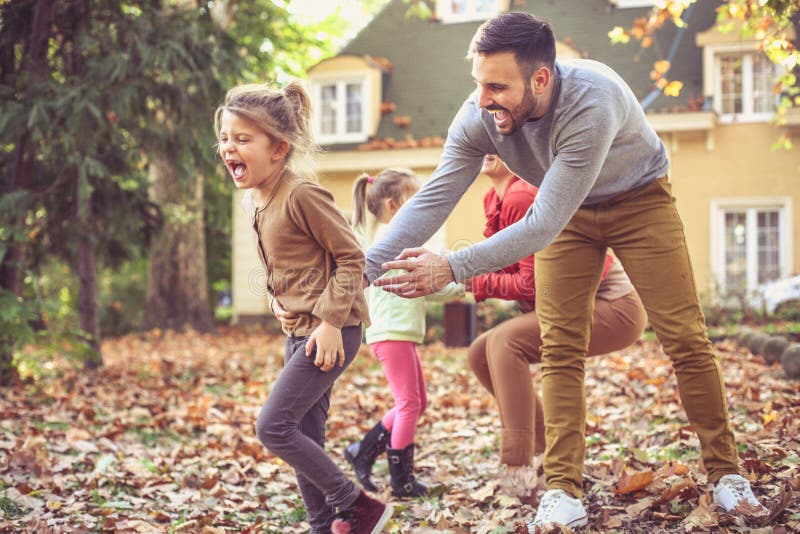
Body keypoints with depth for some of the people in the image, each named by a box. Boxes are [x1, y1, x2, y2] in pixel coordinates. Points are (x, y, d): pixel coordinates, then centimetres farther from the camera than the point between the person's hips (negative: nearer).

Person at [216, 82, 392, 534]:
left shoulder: (302, 194, -18)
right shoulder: (253, 199, 8)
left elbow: (351, 256, -16)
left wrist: (330, 321, -19)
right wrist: (280, 299, 11)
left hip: (331, 331, -9)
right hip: (299, 329, 9)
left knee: (273, 426, -12)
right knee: (305, 436, 11)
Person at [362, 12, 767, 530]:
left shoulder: (592, 101, -41)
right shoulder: (478, 118, -25)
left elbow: (544, 223, -42)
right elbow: (431, 200, -26)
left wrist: (453, 268, -47)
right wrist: (363, 267, -36)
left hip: (640, 200, -4)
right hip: (568, 212, 4)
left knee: (685, 337, -3)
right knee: (560, 348, -5)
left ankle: (726, 472, 12)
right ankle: (564, 490, 0)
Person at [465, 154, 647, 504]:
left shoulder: (521, 197, -21)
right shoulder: (496, 199, 8)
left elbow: (535, 282, -24)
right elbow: (513, 266, 8)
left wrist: (479, 283, -15)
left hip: (614, 306, -10)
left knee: (504, 341, -27)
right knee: (480, 354, 2)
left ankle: (519, 472, -29)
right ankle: (547, 447, 11)